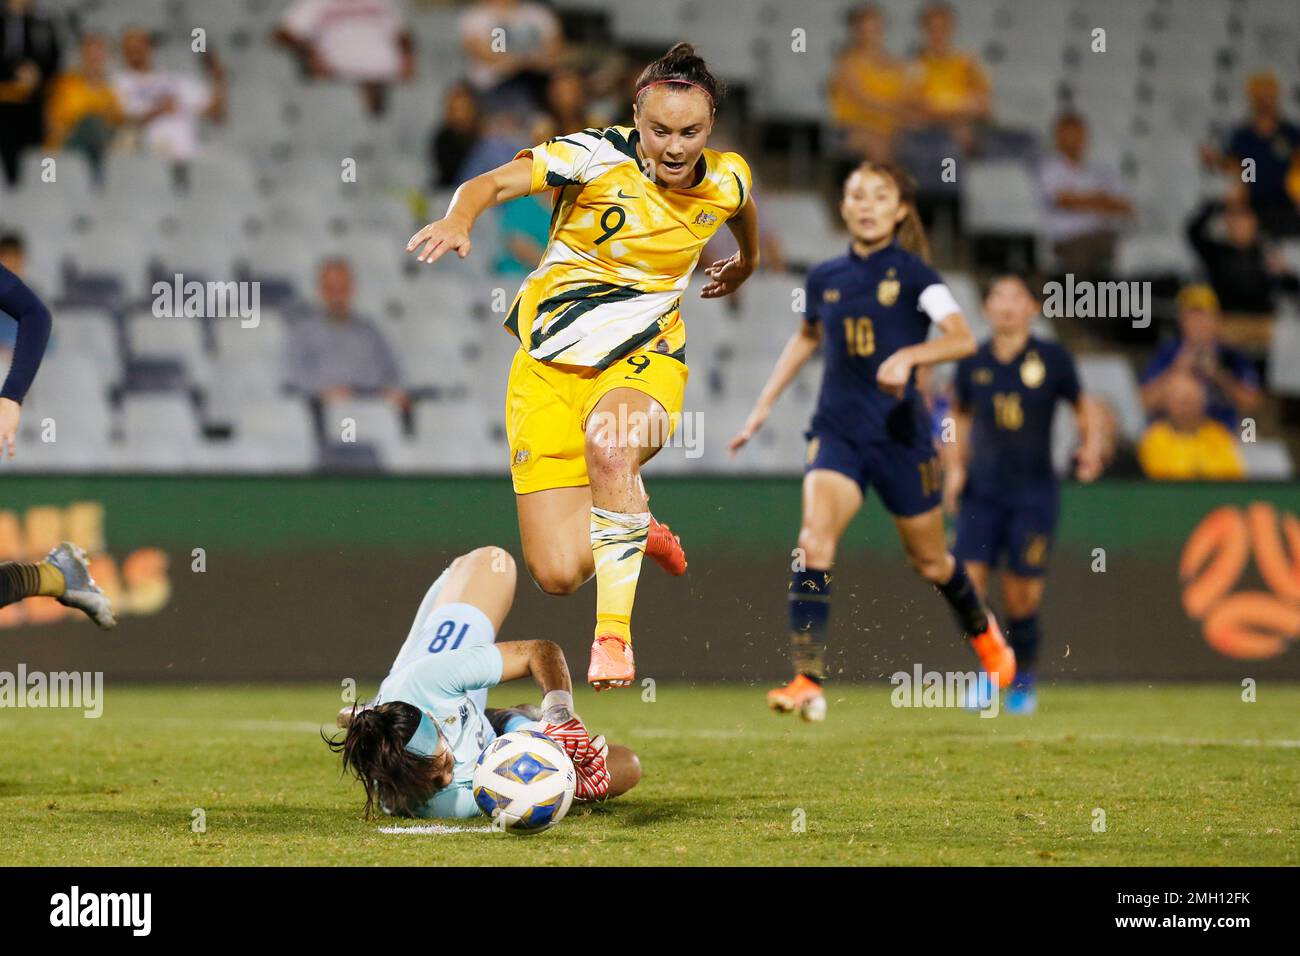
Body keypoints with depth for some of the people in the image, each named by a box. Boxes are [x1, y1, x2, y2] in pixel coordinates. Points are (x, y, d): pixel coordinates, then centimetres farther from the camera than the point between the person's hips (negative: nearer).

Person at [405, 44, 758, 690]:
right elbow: (496, 183, -25)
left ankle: (614, 636, -27)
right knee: (558, 574, -9)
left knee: (609, 444, -38)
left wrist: (746, 262, 46)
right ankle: (636, 526, 28)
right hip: (550, 365, -1)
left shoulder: (727, 181, 0)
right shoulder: (598, 157, -13)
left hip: (644, 359, 1)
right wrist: (458, 218, -47)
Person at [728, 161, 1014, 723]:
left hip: (900, 432, -2)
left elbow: (963, 338, -19)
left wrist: (908, 356, -36)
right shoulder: (825, 278, 6)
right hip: (837, 429, 3)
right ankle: (807, 682, -27)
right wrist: (763, 406, 24)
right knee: (815, 539, -21)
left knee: (929, 561, 12)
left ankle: (982, 630, 45)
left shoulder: (912, 274, -6)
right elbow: (807, 337, 26)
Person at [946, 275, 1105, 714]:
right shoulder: (973, 363, 3)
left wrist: (1091, 447, -6)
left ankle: (1023, 678, 20)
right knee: (967, 582, -13)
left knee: (1021, 597, -3)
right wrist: (954, 466, 8)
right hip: (982, 491, 2)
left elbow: (1083, 408, 11)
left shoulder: (1052, 358, -1)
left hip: (1034, 492, -2)